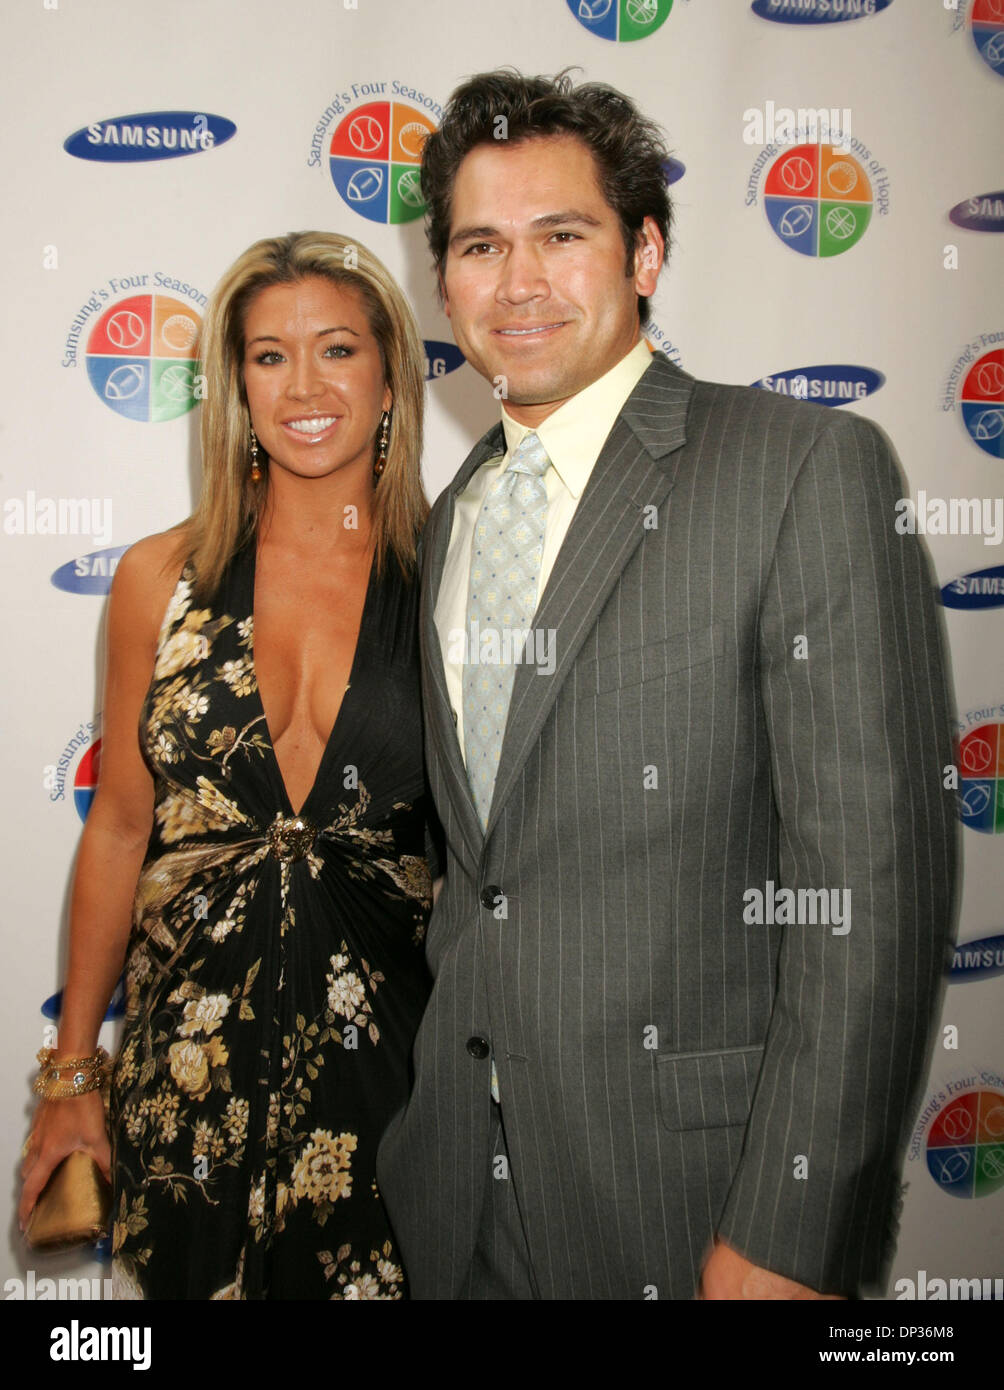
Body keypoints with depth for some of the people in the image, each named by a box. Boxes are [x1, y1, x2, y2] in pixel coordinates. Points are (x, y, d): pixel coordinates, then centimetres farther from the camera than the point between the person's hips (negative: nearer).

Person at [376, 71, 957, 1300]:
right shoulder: (453, 516, 9)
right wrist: (431, 1099, 10)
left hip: (683, 1176, -5)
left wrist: (786, 1235, -18)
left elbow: (872, 870, -17)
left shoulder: (808, 466, -13)